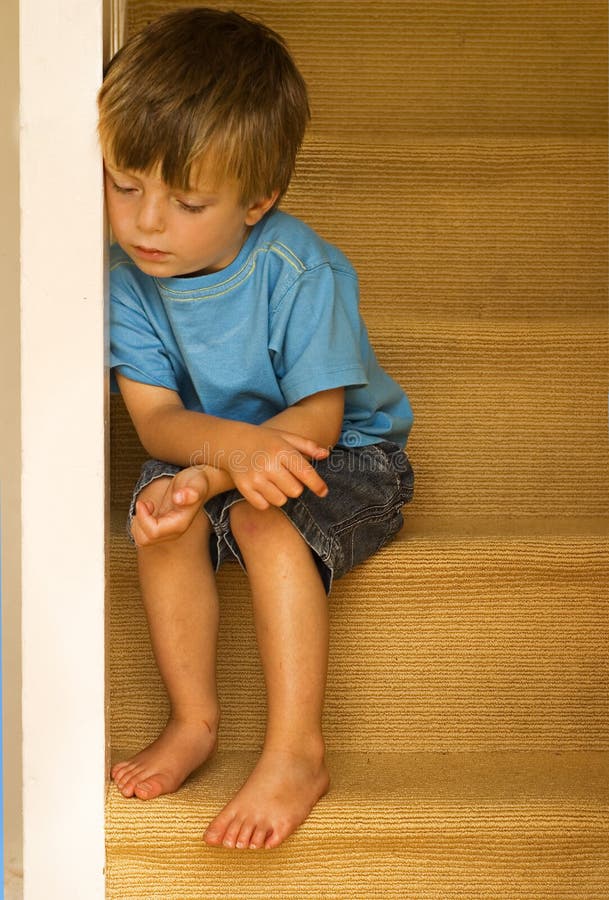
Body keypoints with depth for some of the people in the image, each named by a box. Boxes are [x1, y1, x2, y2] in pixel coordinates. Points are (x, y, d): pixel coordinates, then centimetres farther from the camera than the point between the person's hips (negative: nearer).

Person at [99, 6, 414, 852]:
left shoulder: (299, 272, -26)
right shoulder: (129, 274, -14)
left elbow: (317, 420, -24)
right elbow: (155, 417, -16)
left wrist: (210, 476, -40)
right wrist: (230, 443, -40)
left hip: (347, 458, -4)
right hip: (212, 445, 4)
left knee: (267, 522, -33)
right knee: (164, 516, -27)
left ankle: (297, 752, -24)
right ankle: (194, 719, -11)